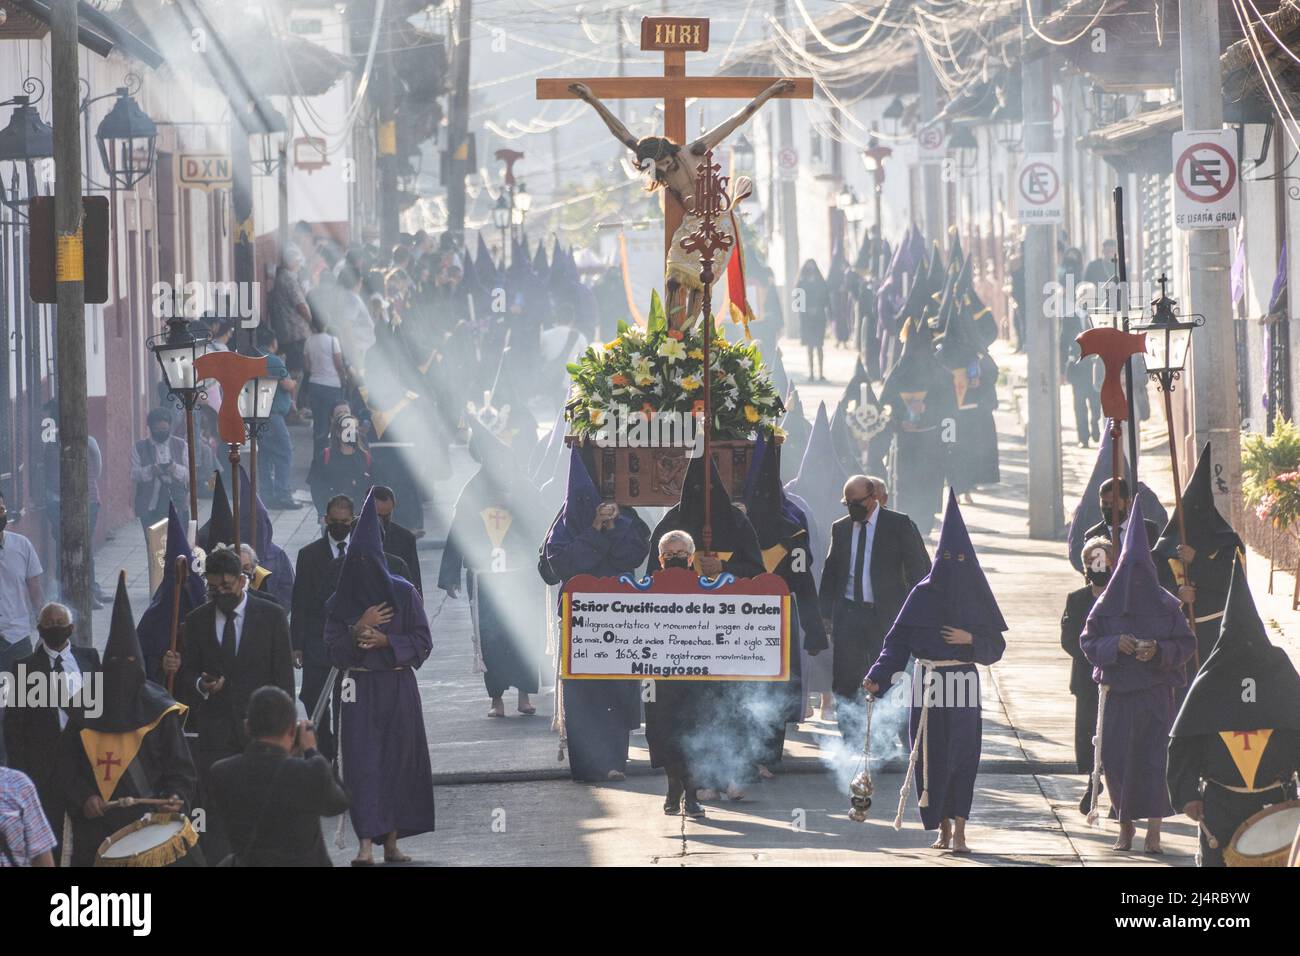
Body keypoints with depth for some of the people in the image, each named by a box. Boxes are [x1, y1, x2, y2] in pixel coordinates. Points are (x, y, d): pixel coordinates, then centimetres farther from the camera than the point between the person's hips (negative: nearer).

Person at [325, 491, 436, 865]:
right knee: (361, 761, -9)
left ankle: (392, 841, 9)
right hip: (359, 690, 0)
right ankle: (365, 844, -16)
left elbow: (423, 642, 1)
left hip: (399, 687, 0)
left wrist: (386, 641, -12)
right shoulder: (340, 602, 5)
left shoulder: (404, 593, 2)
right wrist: (359, 629, -12)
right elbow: (333, 651, 1)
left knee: (399, 758, 1)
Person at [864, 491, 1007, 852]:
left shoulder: (976, 596, 5)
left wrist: (969, 640, -11)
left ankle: (958, 831, -7)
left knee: (962, 753, -7)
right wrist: (878, 676, -14)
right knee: (931, 756, 1)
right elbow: (898, 641, -2)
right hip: (928, 684, 0)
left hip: (963, 682, 0)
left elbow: (996, 647, 8)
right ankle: (943, 828, 12)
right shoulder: (922, 594, 3)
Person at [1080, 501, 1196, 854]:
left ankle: (1153, 828, -5)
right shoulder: (1106, 604, 3)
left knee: (1153, 759, -8)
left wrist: (1159, 650, -15)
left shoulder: (1166, 605, 1)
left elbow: (1187, 644, 3)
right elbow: (1088, 643, 5)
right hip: (1116, 692, 1)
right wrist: (1114, 644, -14)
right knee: (1114, 759, 0)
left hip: (1155, 692, -1)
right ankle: (1126, 824, 17)